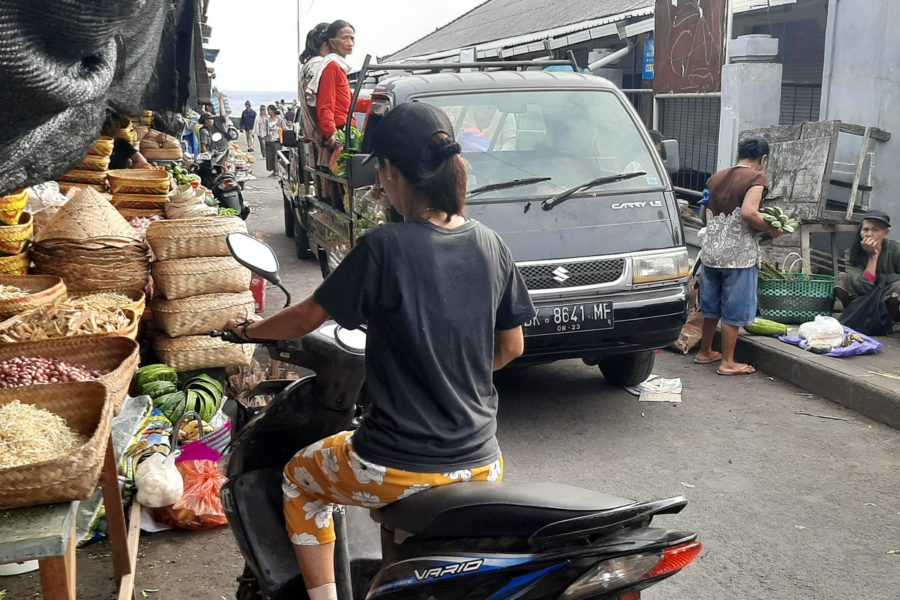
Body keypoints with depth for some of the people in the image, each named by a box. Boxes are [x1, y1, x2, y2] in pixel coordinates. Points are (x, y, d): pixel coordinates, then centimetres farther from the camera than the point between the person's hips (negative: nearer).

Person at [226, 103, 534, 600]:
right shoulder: (491, 246, -2)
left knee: (299, 480, 25)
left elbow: (308, 318, -5)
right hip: (479, 465, 5)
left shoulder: (384, 248, -17)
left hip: (398, 468, -4)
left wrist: (247, 330, 14)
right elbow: (511, 346, 8)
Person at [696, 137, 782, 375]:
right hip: (738, 254, -7)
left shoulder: (717, 177, 13)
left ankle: (705, 352, 29)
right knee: (734, 310, 2)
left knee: (711, 306, 18)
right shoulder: (757, 178, -8)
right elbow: (748, 212, -22)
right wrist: (771, 230, -9)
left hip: (710, 250, 7)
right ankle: (727, 362, 8)